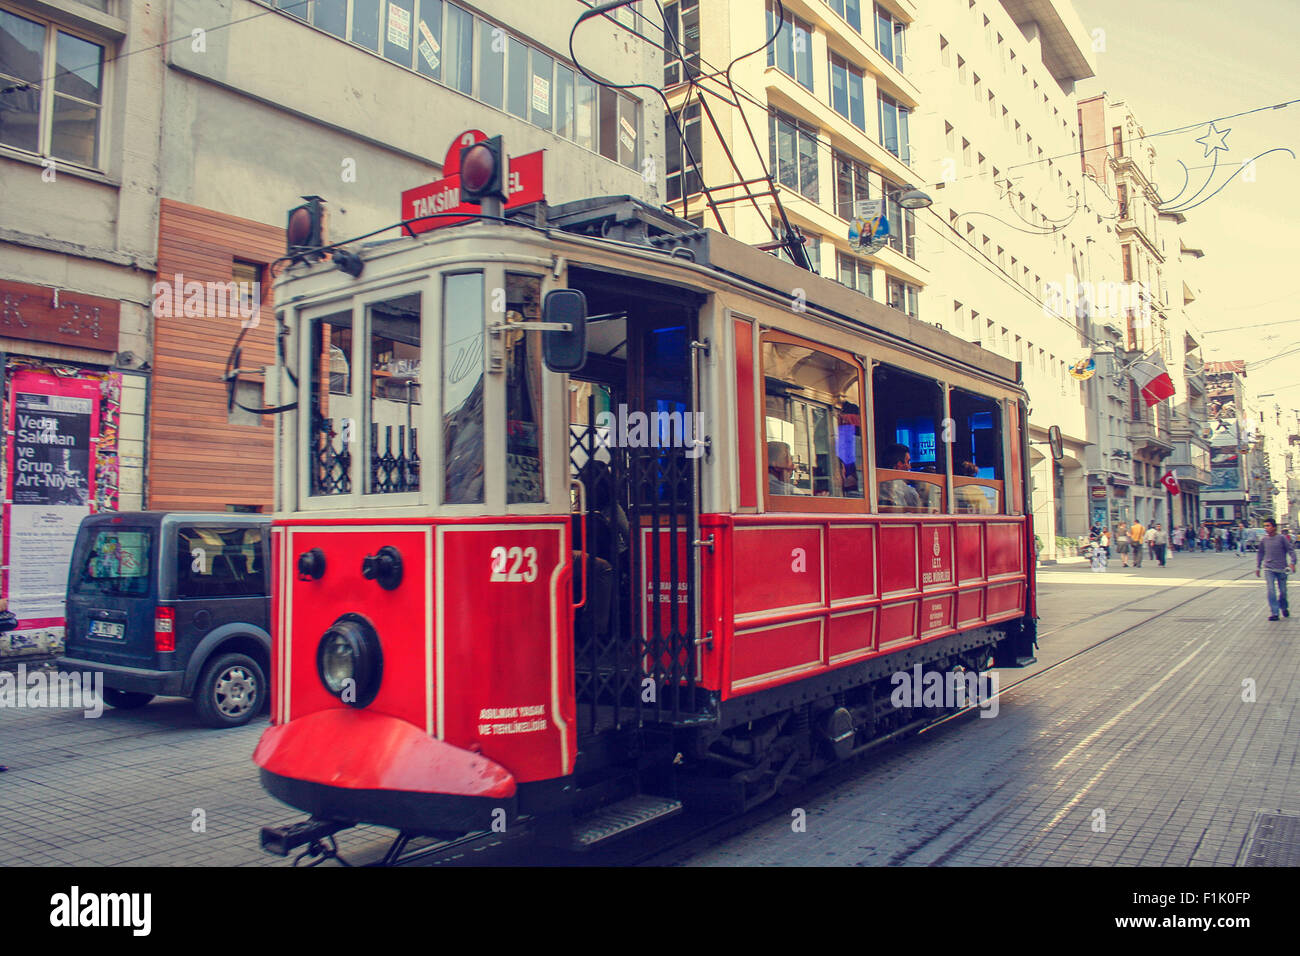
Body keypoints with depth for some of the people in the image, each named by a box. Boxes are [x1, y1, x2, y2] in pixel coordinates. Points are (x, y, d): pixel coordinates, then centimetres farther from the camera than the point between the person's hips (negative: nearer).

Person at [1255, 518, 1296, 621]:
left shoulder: (1282, 538, -4)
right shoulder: (1263, 540, 4)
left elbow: (1290, 550, -3)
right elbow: (1260, 553, 15)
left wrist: (1292, 563, -15)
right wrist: (1258, 567, 16)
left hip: (1281, 568, -1)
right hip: (1268, 569, 1)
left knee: (1282, 591, 8)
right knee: (1270, 591, -9)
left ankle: (1284, 608, 35)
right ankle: (1273, 613, -7)